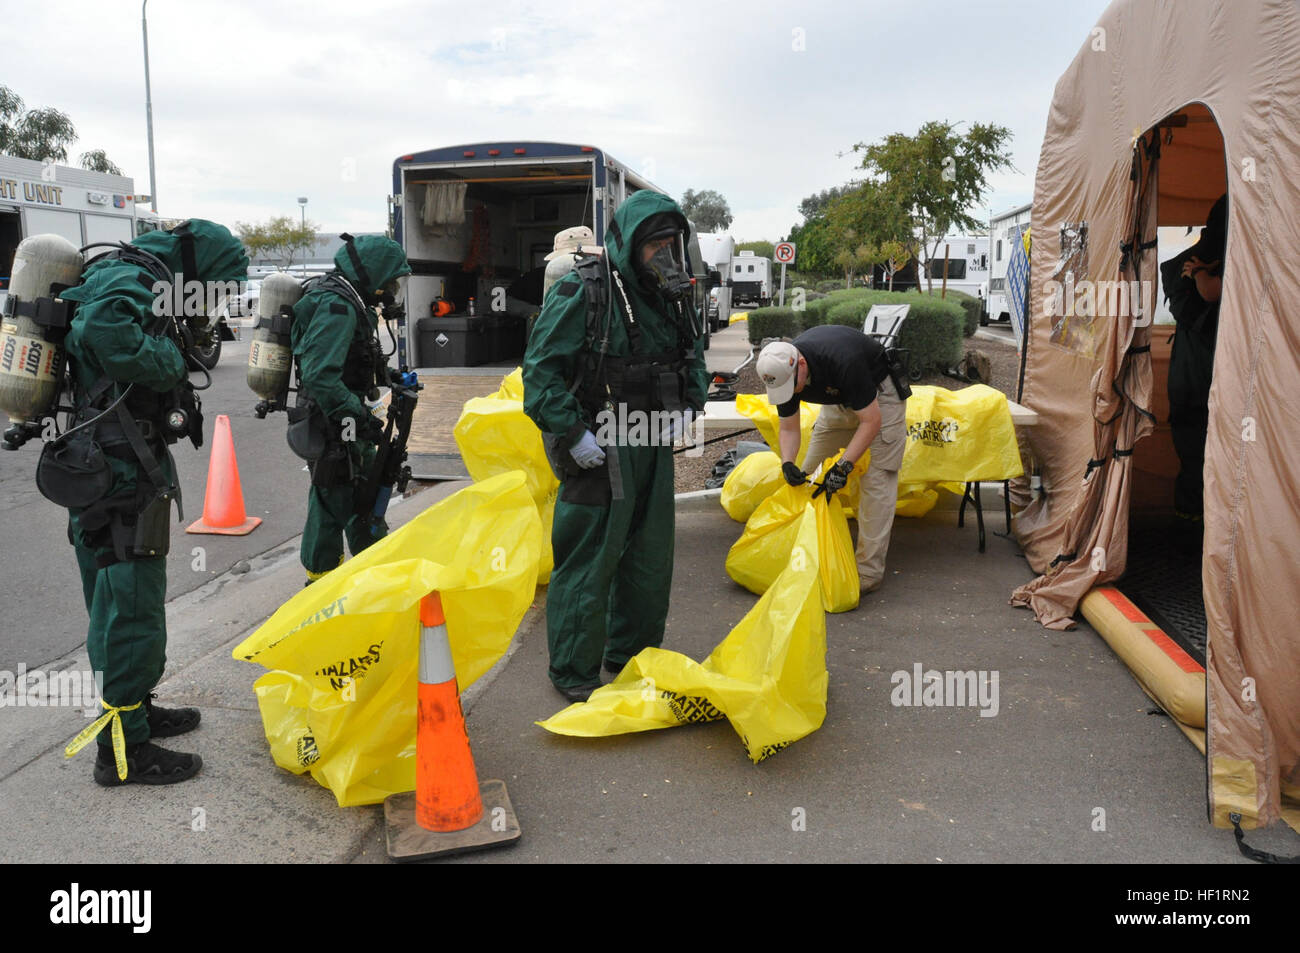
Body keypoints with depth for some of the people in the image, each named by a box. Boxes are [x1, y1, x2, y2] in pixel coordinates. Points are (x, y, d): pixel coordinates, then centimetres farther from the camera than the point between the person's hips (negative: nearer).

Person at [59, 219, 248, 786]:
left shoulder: (130, 279, 17)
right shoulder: (133, 281, -15)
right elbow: (104, 330, -37)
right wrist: (167, 357, -21)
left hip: (102, 475, 11)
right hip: (120, 478, -11)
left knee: (117, 603, 21)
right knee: (131, 607, -3)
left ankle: (134, 709, 38)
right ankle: (123, 750, 7)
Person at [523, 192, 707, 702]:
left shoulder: (672, 295, 7)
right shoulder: (581, 292, -15)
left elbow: (693, 356, 22)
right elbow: (540, 369, -15)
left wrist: (687, 406, 5)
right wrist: (573, 433, -19)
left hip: (653, 443, 8)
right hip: (597, 449, -7)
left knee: (650, 555, 17)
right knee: (588, 560, -1)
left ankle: (632, 653, 36)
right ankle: (573, 671, 17)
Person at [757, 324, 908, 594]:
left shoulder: (842, 361, -40)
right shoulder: (782, 371, -20)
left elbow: (871, 420, -31)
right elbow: (789, 428, -8)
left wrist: (844, 466, -36)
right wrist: (787, 463, -27)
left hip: (880, 395, -7)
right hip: (841, 399, 7)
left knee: (875, 480, -14)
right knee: (809, 472, 3)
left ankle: (868, 571, -11)